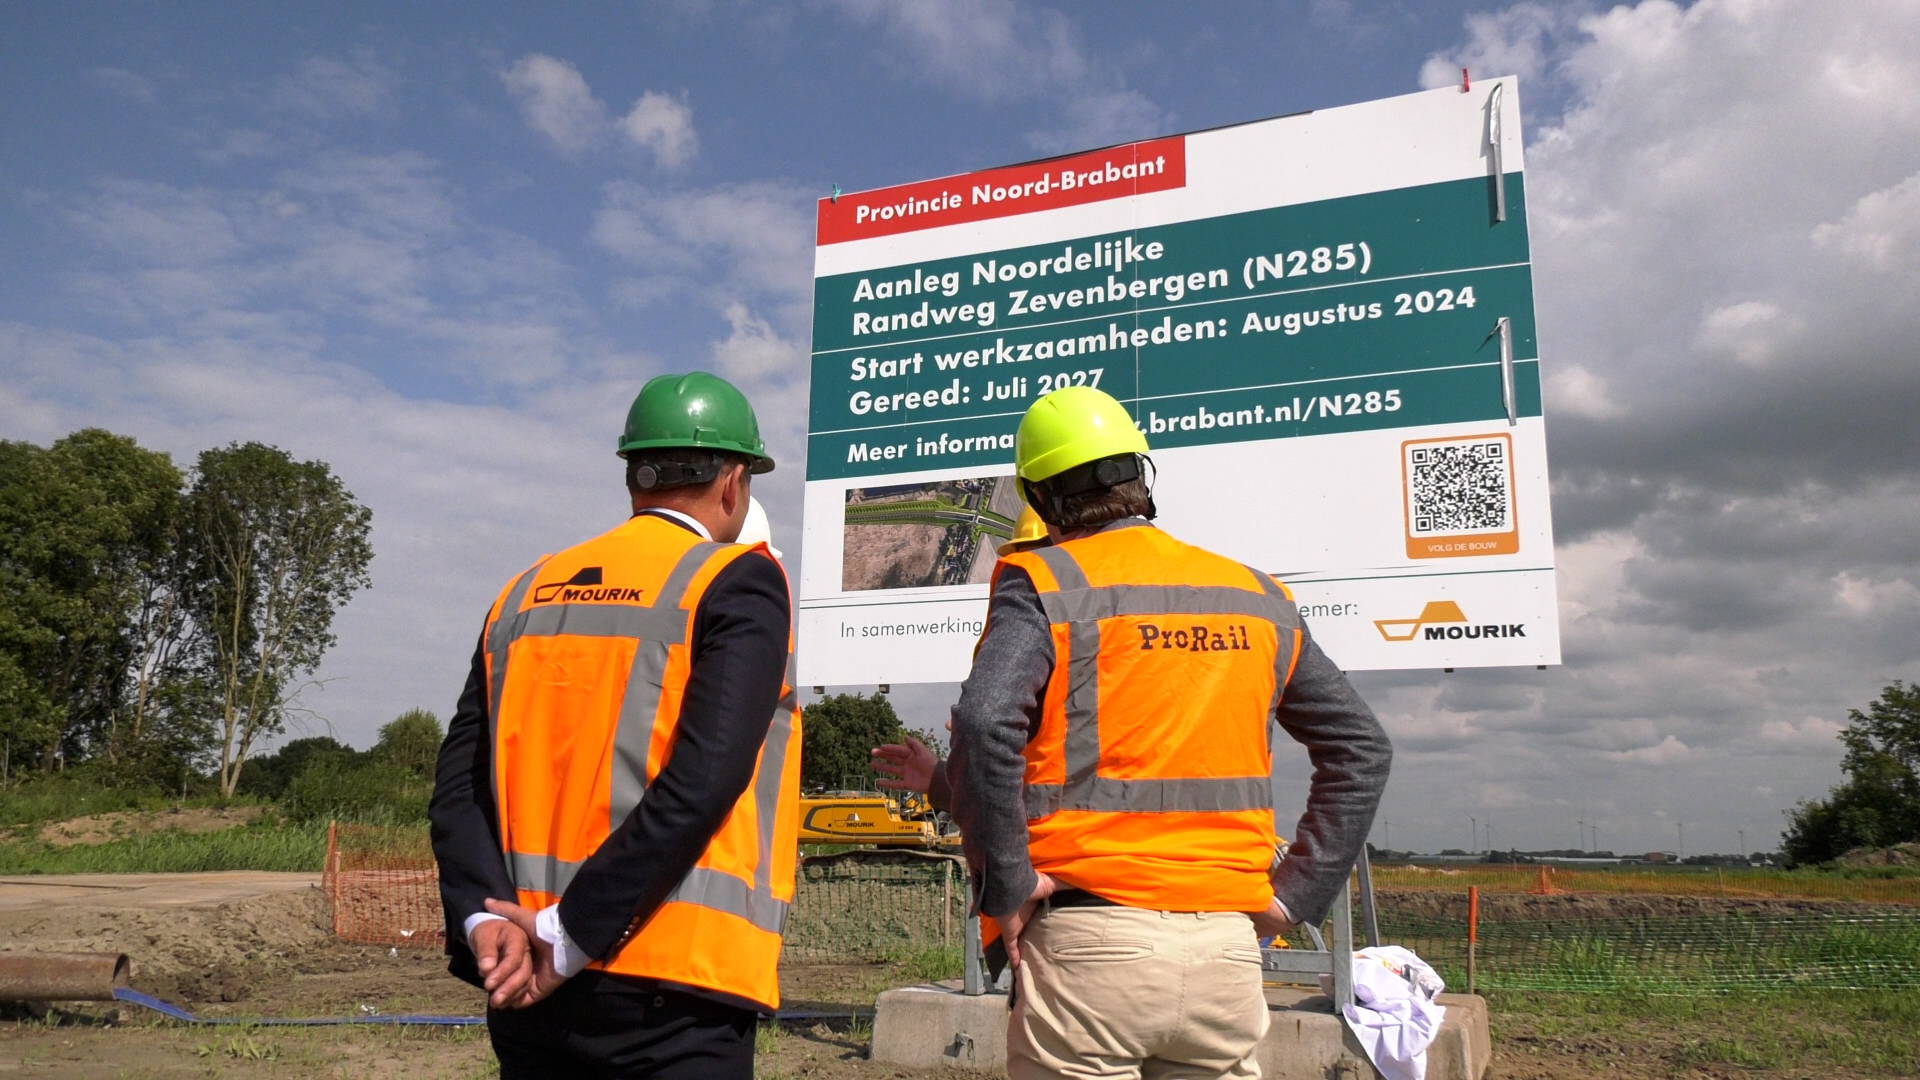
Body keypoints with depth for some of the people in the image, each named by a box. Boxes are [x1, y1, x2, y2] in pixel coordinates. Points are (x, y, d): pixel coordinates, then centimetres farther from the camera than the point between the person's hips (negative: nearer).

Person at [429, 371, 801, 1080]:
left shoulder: (525, 595, 12)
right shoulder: (737, 582, -6)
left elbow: (459, 789, 3)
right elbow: (702, 780, -18)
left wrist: (487, 921, -7)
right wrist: (572, 936, -16)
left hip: (528, 987, 6)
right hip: (668, 994, -6)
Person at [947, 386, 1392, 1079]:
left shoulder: (1044, 585, -4)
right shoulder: (1257, 597, 11)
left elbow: (985, 724, -21)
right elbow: (1361, 749, 14)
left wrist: (1004, 887, -11)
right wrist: (1294, 891, 12)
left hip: (1090, 944, -4)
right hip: (1228, 949, 4)